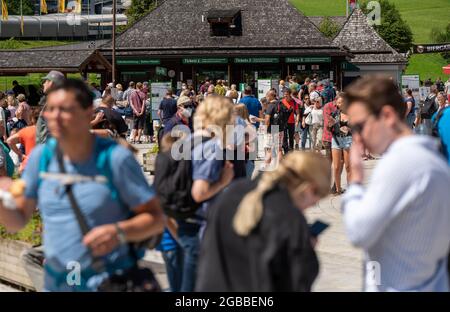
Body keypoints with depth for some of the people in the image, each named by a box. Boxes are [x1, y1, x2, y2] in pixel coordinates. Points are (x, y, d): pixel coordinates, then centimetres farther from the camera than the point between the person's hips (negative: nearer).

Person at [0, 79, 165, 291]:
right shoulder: (41, 156, 0)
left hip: (111, 283, -4)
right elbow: (17, 222, 5)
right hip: (55, 283, 4)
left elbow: (156, 219, -10)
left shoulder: (115, 158, -14)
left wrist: (119, 231, -28)